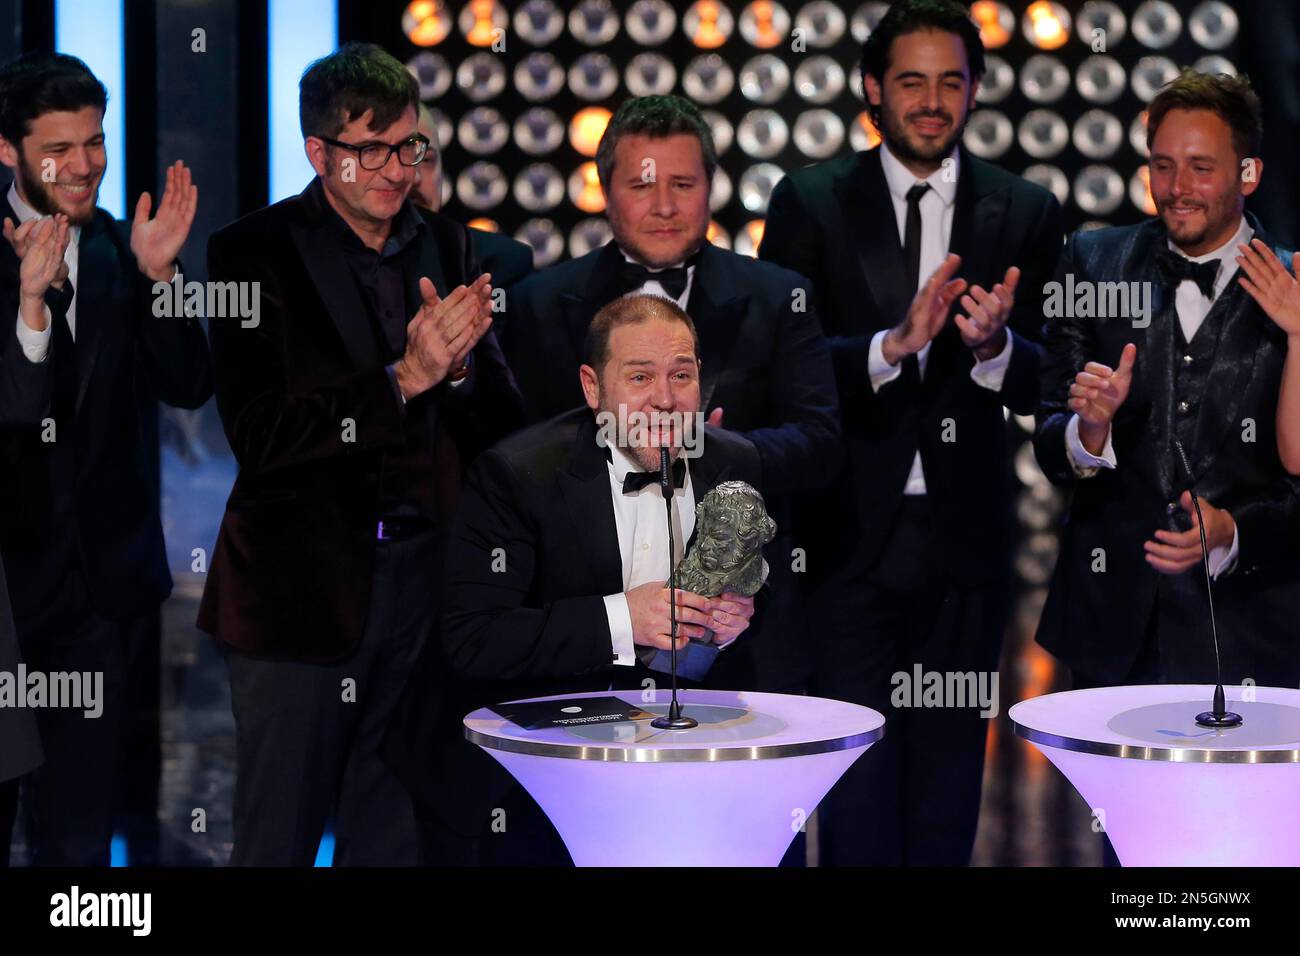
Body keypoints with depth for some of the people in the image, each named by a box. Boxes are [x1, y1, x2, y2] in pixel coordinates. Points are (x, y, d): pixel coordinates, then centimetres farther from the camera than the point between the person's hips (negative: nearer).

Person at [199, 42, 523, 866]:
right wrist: (403, 378, -22)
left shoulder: (449, 251, 8)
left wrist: (460, 365, -15)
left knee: (391, 834, 13)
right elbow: (259, 436, -15)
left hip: (423, 581, 4)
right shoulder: (255, 252, -6)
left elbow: (503, 429, 7)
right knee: (277, 836, 4)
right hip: (304, 581, -4)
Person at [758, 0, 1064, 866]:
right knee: (860, 763, -2)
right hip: (851, 531, -2)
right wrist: (893, 345, -23)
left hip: (966, 535, 2)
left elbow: (1039, 385, 0)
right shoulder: (811, 202, 1)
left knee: (950, 761, 11)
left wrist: (994, 345, -23)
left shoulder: (1026, 214, 5)